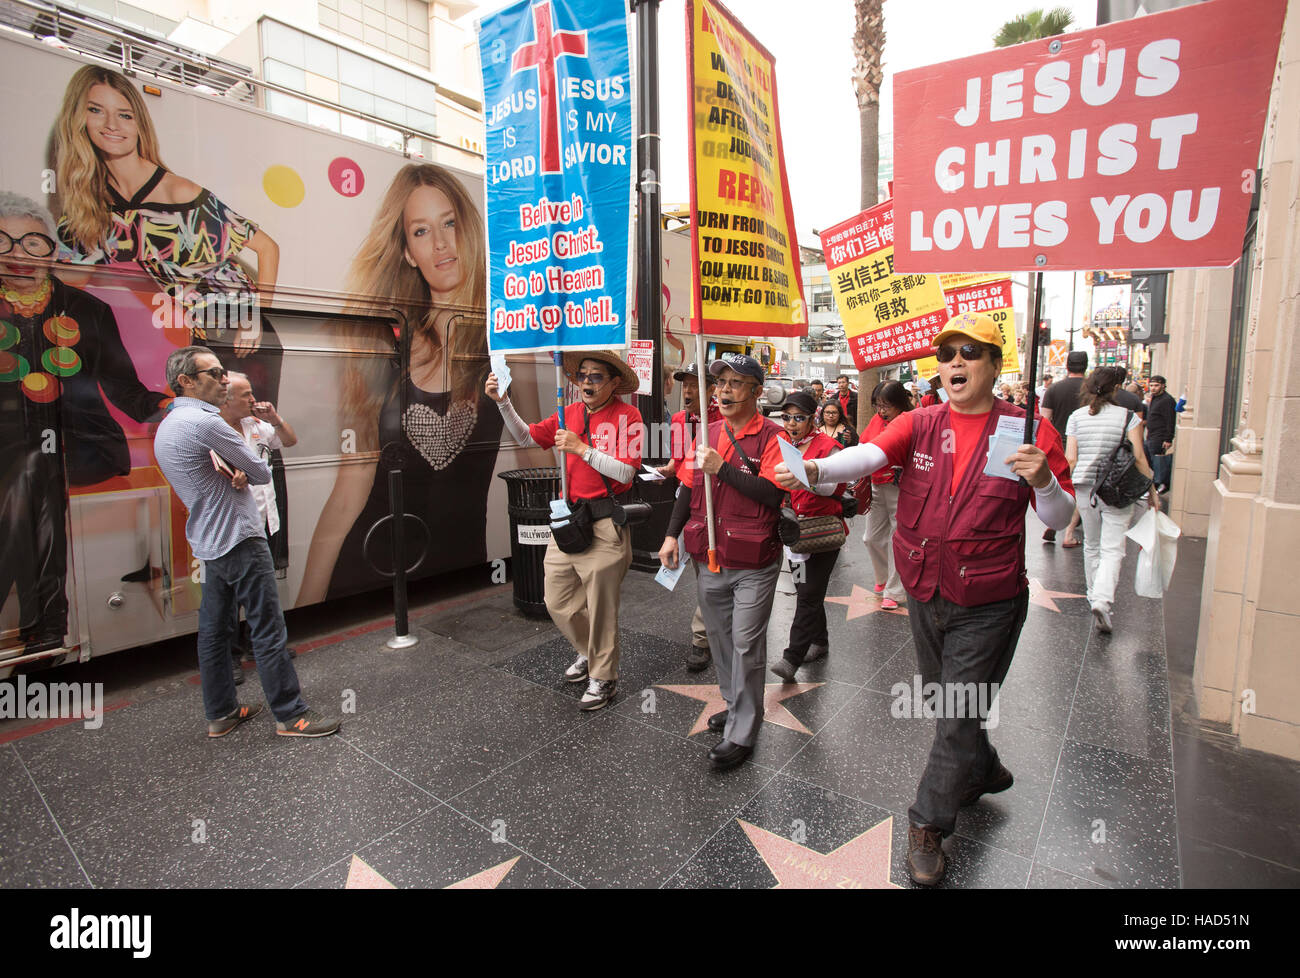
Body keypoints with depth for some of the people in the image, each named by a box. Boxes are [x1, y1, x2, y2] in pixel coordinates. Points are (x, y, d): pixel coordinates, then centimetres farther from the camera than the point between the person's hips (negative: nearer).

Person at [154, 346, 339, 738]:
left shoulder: (165, 428, 14)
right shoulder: (204, 422, -17)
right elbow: (263, 473, -12)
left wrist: (231, 473, -5)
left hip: (207, 543, 10)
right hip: (240, 540, -10)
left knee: (214, 631, 15)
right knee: (269, 632, -4)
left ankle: (221, 713, 25)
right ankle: (291, 716, 2)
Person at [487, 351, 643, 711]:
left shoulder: (627, 416, -8)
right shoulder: (570, 414, 9)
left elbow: (626, 472, -15)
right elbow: (527, 438, 16)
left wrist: (581, 448, -19)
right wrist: (503, 402, 4)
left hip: (605, 523, -6)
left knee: (600, 606, 4)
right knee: (557, 601, 15)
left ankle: (603, 679, 24)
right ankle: (588, 652, 40)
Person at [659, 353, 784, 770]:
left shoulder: (771, 438, -10)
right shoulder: (708, 433, 8)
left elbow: (772, 493, -22)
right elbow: (688, 486, 14)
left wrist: (722, 468, -22)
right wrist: (672, 534, 8)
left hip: (753, 564, -6)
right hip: (710, 559, 7)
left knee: (746, 645, 0)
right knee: (719, 637, 18)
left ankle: (741, 733, 13)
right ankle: (735, 704, 38)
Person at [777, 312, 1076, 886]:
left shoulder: (1028, 431, -7)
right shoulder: (919, 425, -2)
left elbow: (1060, 519, -3)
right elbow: (869, 455, -21)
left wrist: (1043, 481, -25)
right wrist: (814, 469, -40)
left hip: (987, 607, -3)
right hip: (925, 596, 4)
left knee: (958, 715, 2)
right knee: (948, 705, 22)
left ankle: (928, 826, 23)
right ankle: (984, 772, 51)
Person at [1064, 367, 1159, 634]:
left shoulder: (1077, 417, 2)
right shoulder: (1128, 416, -5)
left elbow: (1070, 458, -2)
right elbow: (1138, 458, -8)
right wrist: (1152, 490, -1)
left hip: (1085, 488, 3)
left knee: (1091, 545, 18)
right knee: (1112, 549, -1)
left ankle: (1095, 595, 30)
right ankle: (1103, 599, -18)